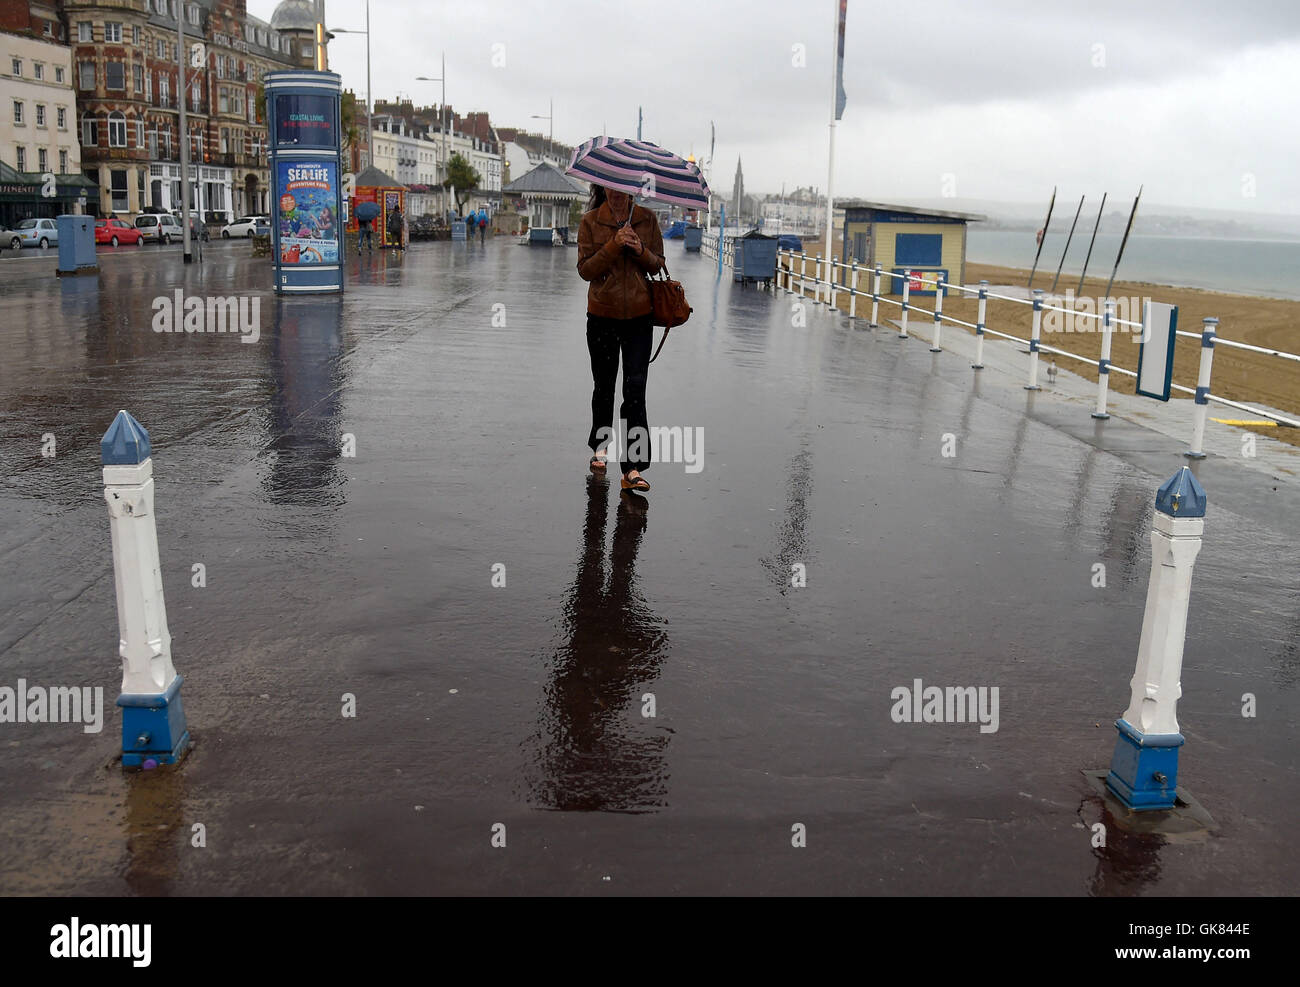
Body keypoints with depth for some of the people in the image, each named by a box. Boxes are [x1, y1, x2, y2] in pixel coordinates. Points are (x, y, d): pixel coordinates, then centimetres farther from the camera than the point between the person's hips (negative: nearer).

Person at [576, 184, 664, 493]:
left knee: (635, 389, -10)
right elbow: (585, 269, -7)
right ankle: (600, 445, 39)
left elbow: (658, 265, 6)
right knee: (603, 385, 15)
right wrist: (615, 245, -19)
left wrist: (640, 250, -14)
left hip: (639, 316, 0)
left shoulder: (647, 219, 3)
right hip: (602, 315, 0)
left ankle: (633, 469, -12)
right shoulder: (590, 221, -1)